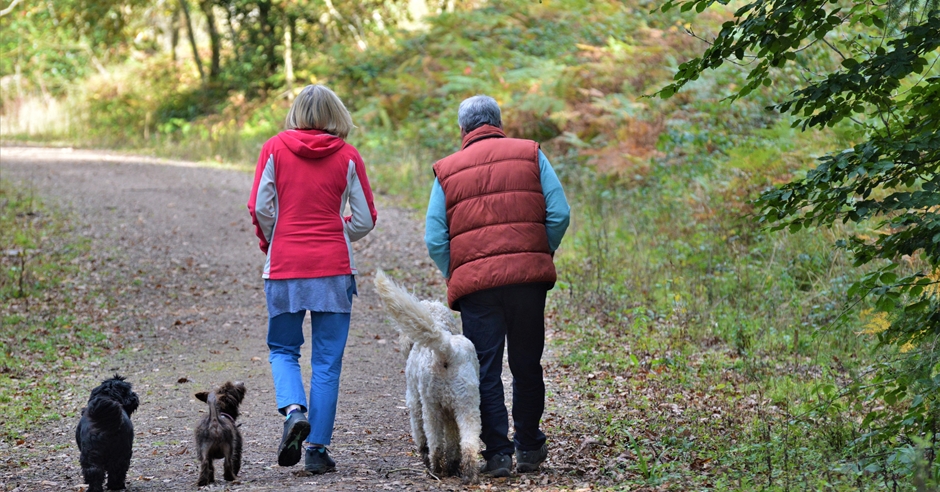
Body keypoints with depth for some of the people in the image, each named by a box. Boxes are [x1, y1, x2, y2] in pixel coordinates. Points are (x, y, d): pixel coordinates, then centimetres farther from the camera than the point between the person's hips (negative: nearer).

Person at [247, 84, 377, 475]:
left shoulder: (275, 149, 0)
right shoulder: (347, 156, 1)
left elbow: (260, 208, -3)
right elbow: (364, 220, 2)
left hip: (284, 266, 0)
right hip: (334, 267, 0)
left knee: (283, 350, 15)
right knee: (327, 362, 5)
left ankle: (293, 410, -12)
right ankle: (317, 449, 3)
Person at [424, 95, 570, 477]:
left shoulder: (446, 170, 8)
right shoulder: (530, 154, 7)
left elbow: (435, 240, 3)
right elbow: (559, 213, 0)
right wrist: (541, 255, 12)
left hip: (474, 282, 0)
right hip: (528, 278, 1)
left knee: (485, 371, 4)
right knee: (526, 365, 13)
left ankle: (497, 452, 0)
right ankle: (529, 447, 19)